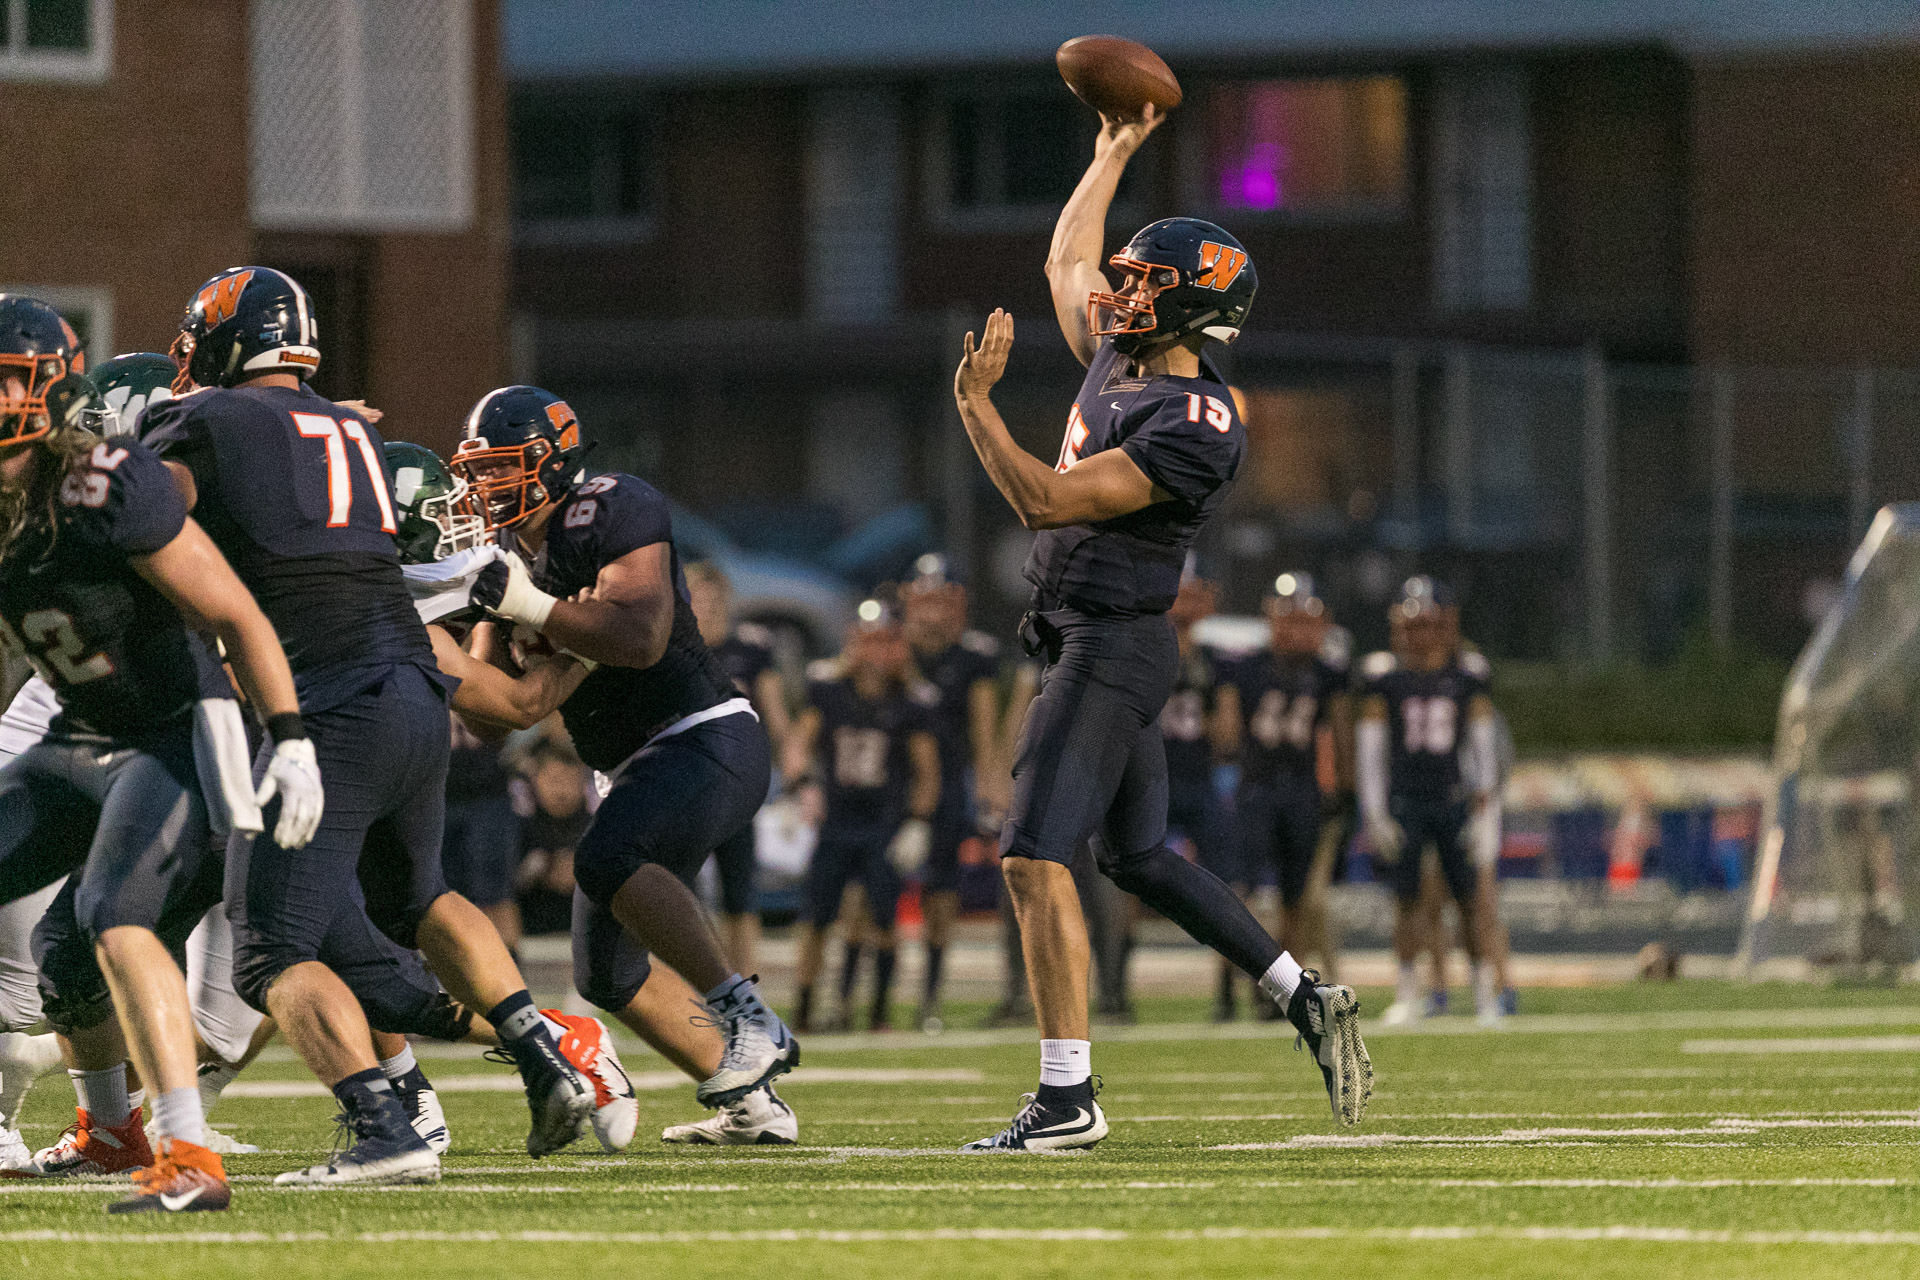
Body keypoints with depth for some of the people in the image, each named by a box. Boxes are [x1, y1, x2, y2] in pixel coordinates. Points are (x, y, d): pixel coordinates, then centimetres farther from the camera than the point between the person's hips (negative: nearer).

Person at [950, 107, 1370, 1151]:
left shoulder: (1193, 428, -20)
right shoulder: (1120, 360, 8)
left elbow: (1046, 501, -24)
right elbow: (1068, 260, 27)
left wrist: (975, 403, -21)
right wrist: (1115, 152, 32)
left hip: (1111, 647, -10)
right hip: (1088, 643, 10)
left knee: (1033, 860, -13)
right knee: (1138, 858, 17)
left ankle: (1067, 1099, -13)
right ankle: (1310, 1002, 21)